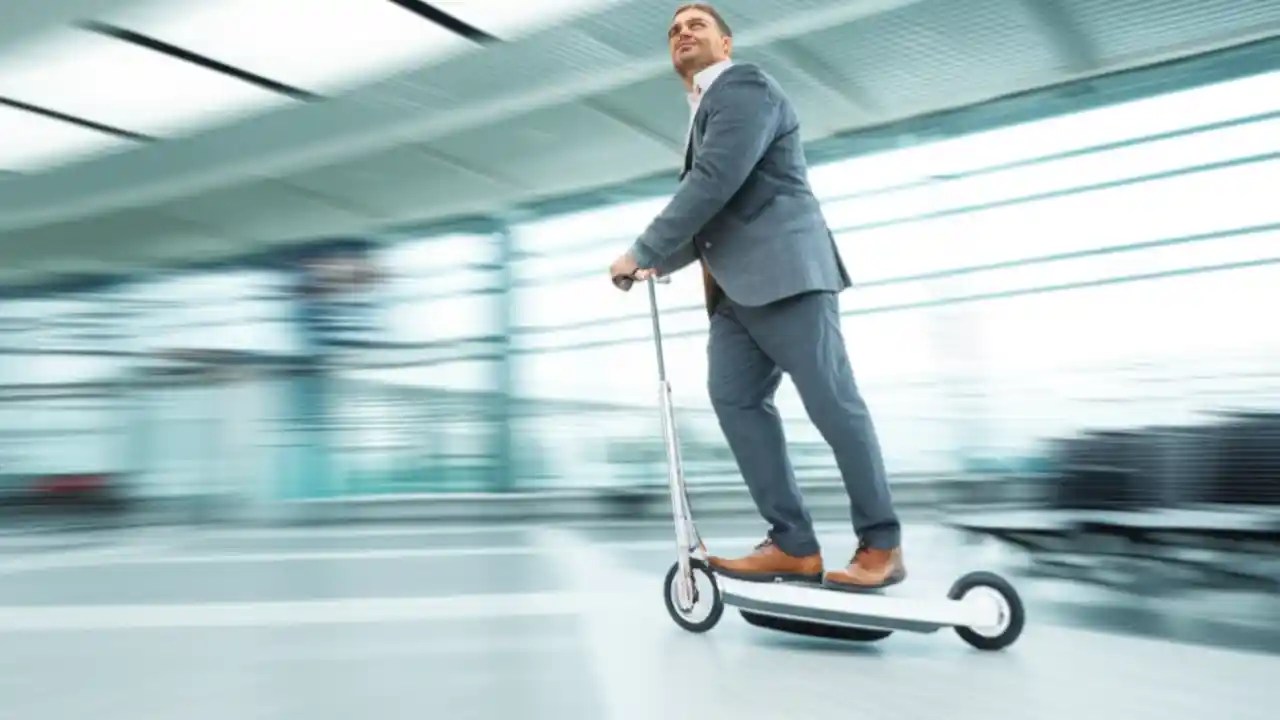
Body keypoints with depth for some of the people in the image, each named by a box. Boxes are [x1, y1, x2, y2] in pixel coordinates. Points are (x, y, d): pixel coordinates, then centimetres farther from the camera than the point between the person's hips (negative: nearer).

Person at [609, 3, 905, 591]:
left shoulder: (745, 86, -4)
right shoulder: (705, 112, 25)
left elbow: (713, 185, -17)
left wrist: (642, 252, -13)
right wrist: (662, 264, 15)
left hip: (787, 272, -9)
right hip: (737, 289, 9)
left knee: (833, 404, -7)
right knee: (734, 398, -3)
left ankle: (881, 545, 3)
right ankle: (793, 545, -1)